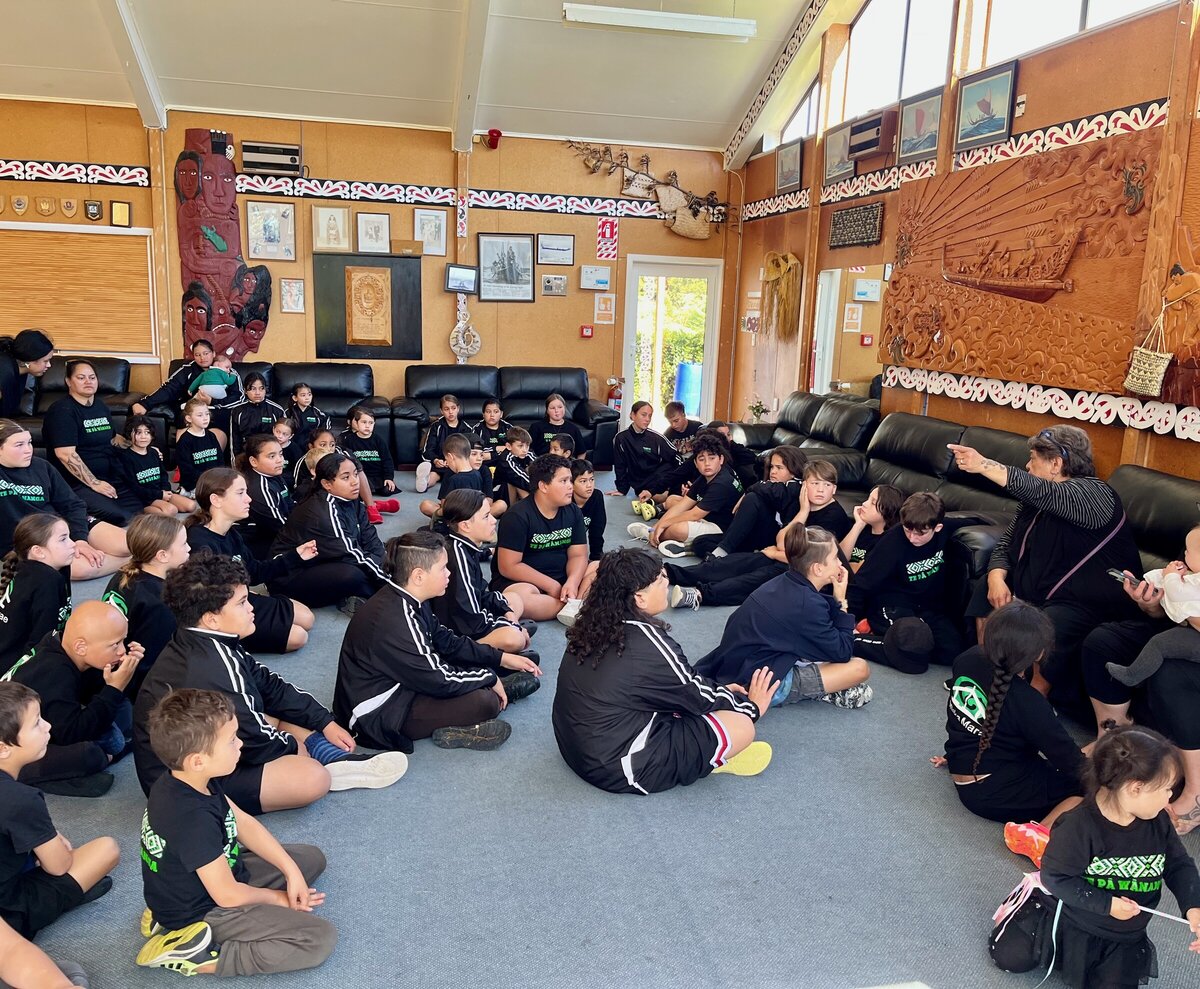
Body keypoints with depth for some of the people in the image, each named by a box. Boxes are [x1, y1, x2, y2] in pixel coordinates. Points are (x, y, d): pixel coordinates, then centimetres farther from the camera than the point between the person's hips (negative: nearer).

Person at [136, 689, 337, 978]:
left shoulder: (186, 780, -9)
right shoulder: (194, 819, -35)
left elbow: (244, 823, 2)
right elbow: (228, 896, -25)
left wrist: (291, 870, -3)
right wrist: (277, 898, -7)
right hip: (205, 913, -9)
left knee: (312, 857, 18)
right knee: (321, 938, -18)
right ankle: (198, 957, -12)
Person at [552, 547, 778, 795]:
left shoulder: (595, 626, 0)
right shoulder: (647, 643, -23)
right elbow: (699, 696, -6)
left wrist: (720, 691, 18)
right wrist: (752, 706, 11)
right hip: (620, 768, -9)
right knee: (741, 725, -10)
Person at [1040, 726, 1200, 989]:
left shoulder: (1158, 822, -10)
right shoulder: (1078, 826, -29)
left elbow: (1179, 865, 2)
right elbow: (1054, 876, -24)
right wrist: (1106, 904, -25)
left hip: (1127, 939, 4)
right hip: (1075, 927, -4)